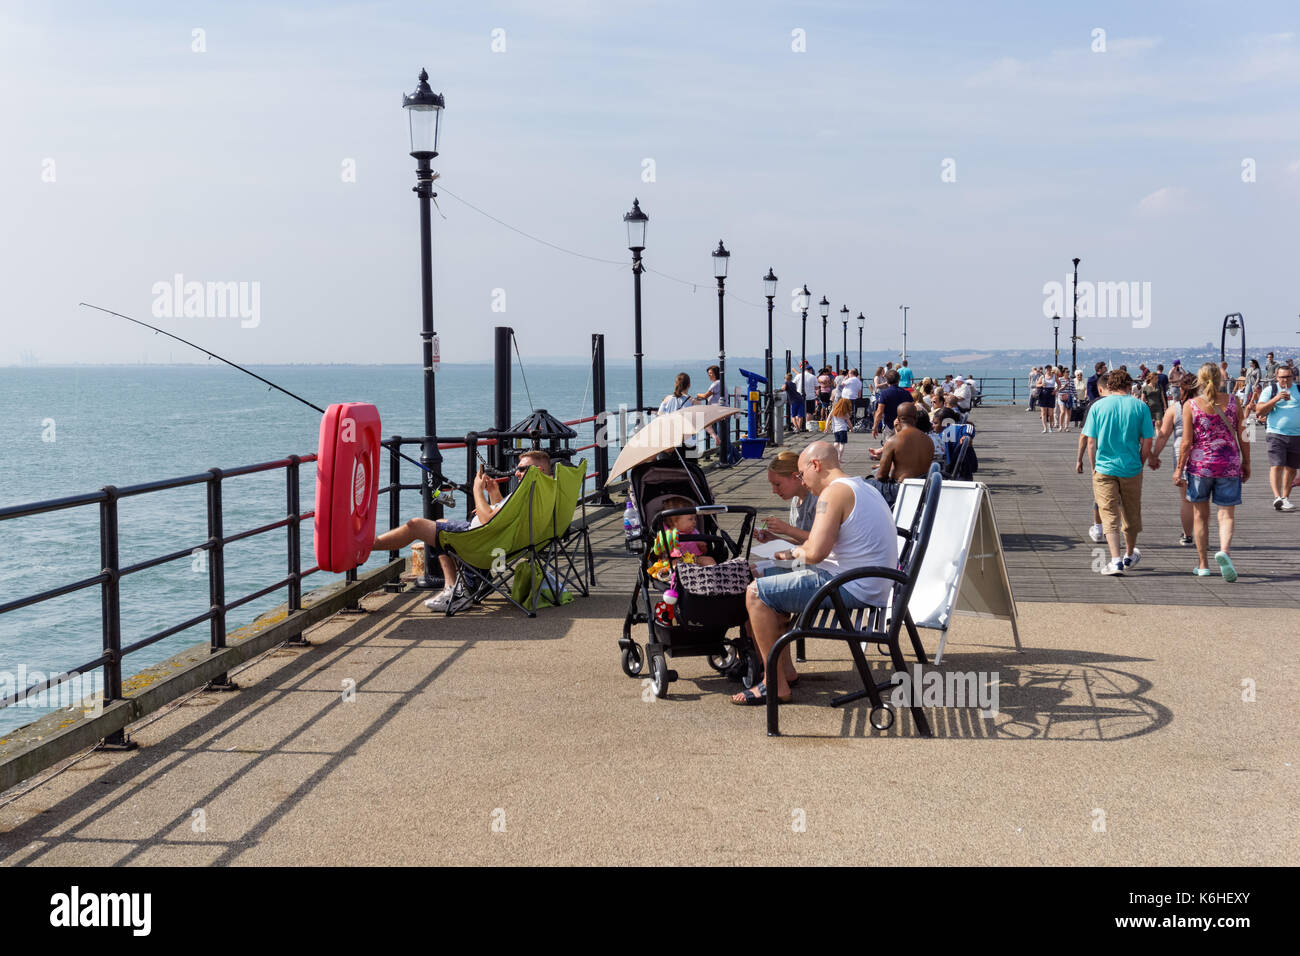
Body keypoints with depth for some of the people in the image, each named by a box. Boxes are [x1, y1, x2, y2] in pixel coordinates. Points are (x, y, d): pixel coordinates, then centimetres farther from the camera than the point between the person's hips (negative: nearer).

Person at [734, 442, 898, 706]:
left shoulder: (834, 492, -14)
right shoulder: (863, 488, 18)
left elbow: (815, 552, -23)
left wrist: (797, 552, -2)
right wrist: (797, 551, 16)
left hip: (852, 589, -11)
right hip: (871, 586, 11)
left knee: (756, 593, -7)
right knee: (773, 587, 23)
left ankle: (775, 685, -7)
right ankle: (786, 670, 24)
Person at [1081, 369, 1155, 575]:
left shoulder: (1098, 406, -3)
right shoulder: (1140, 407, -2)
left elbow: (1091, 442, -2)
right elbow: (1147, 442, -2)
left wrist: (1094, 467, 9)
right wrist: (1140, 465, 12)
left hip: (1105, 468, -1)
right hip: (1132, 469, 2)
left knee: (1109, 516, 0)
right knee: (1131, 514, 18)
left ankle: (1116, 560, -12)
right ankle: (1129, 556, 36)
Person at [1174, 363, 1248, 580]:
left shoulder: (1191, 405, -6)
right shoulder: (1233, 402, -2)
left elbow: (1186, 442, -7)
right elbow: (1243, 438, 2)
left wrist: (1179, 468, 2)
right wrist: (1246, 464, 12)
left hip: (1199, 464, 0)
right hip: (1229, 464, 0)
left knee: (1201, 515, 12)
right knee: (1227, 514, 4)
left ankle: (1203, 565, 18)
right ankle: (1224, 551, -24)